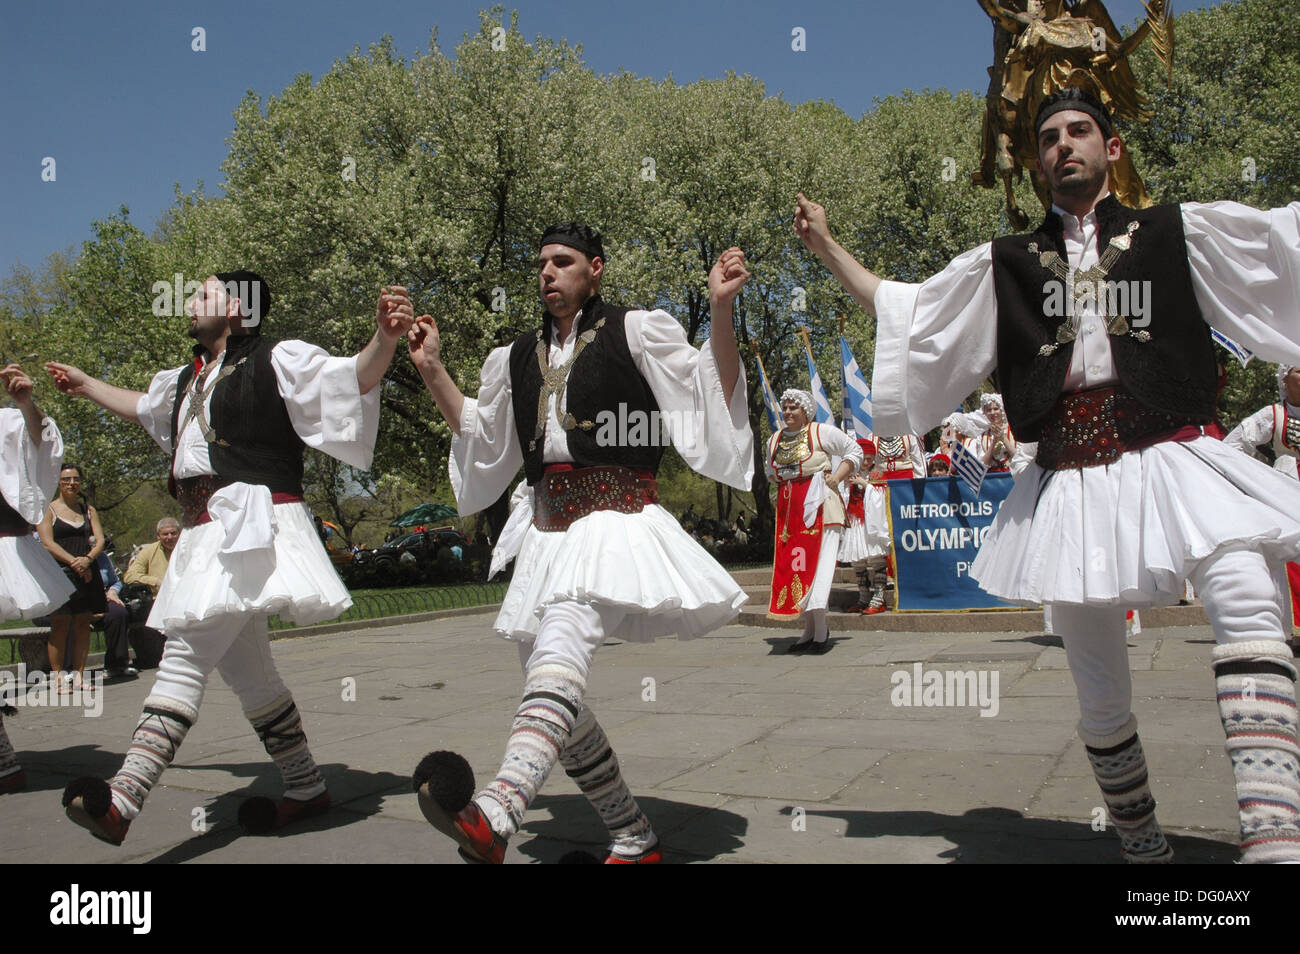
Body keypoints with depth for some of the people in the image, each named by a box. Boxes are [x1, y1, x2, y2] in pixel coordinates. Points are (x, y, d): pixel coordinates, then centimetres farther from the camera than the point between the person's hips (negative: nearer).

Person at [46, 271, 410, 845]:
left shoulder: (276, 361, 0)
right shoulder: (185, 381, 23)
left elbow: (356, 378, -10)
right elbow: (141, 407, 44)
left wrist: (384, 338, -28)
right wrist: (83, 384, 55)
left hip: (252, 527, -9)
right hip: (209, 535, 9)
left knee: (186, 654, -19)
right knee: (245, 670, 12)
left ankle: (123, 799, -24)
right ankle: (305, 787, 22)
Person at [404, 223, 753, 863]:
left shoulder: (635, 332, 3)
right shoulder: (518, 359, 19)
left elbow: (715, 396, -3)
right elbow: (480, 438, 27)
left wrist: (720, 309, -15)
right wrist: (432, 369, 19)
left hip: (615, 519, -7)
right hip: (546, 528, 7)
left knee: (561, 638, -34)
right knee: (555, 693, 7)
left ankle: (493, 819, -51)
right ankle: (634, 840, 21)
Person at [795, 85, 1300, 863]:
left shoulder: (1181, 233, 12)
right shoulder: (1004, 265, 17)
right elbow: (901, 313, 22)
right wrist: (828, 248, 21)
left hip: (1170, 462, -1)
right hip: (1069, 486, 2)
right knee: (1102, 697, 6)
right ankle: (1143, 844, 26)